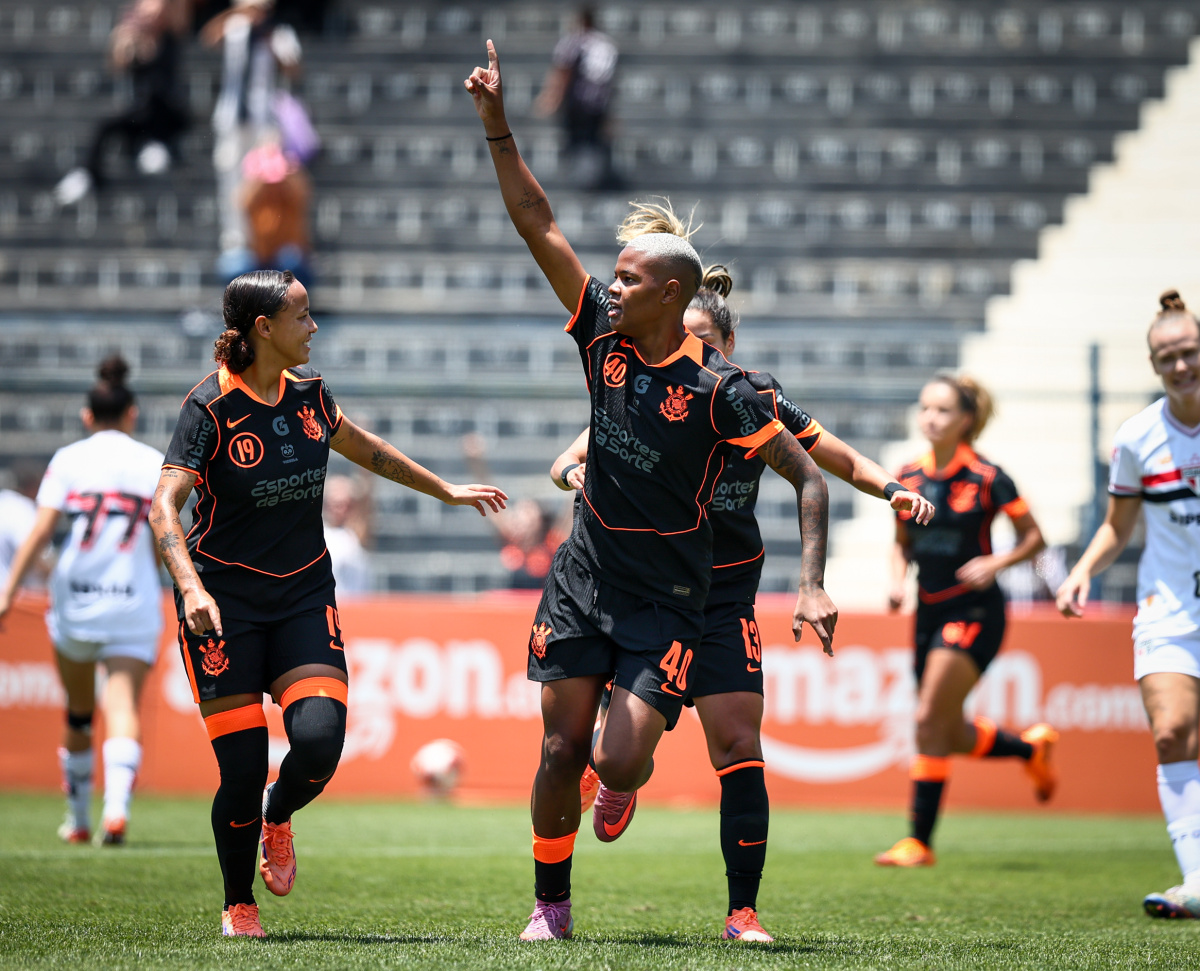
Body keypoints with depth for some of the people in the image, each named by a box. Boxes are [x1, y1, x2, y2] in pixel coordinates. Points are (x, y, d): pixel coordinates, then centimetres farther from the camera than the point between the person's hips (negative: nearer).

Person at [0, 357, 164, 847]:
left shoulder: (68, 459, 2)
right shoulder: (155, 463, 4)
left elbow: (41, 531, -7)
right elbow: (164, 545, 3)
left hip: (73, 600, 1)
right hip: (135, 604, -1)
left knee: (78, 713, 16)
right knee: (123, 709, -7)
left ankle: (78, 820, 25)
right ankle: (117, 804, -31)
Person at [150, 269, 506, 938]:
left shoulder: (307, 391, 4)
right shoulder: (212, 405, -13)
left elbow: (362, 448, 24)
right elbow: (165, 504, -21)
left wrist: (445, 490, 32)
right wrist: (192, 587, -37)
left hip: (305, 594, 4)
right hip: (225, 600, -4)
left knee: (320, 738, -18)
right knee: (243, 768, -7)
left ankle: (278, 819, 17)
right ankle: (239, 906, 17)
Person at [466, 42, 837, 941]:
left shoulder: (718, 388, -15)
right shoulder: (604, 333, -2)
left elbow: (808, 477, -14)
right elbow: (537, 223, -1)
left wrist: (813, 585, -25)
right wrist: (497, 123, -6)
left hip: (666, 598, -4)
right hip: (585, 574, 4)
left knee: (620, 762, -12)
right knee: (561, 750, 0)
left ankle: (622, 791, 27)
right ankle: (551, 906, 16)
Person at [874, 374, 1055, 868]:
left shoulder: (986, 477, -10)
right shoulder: (908, 478, 5)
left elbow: (1034, 537, -2)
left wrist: (997, 563, -19)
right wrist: (897, 580, -1)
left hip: (974, 610, -6)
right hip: (929, 612, 6)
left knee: (929, 719, -16)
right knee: (952, 737, 11)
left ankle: (919, 840, -9)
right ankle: (1032, 746, 39)